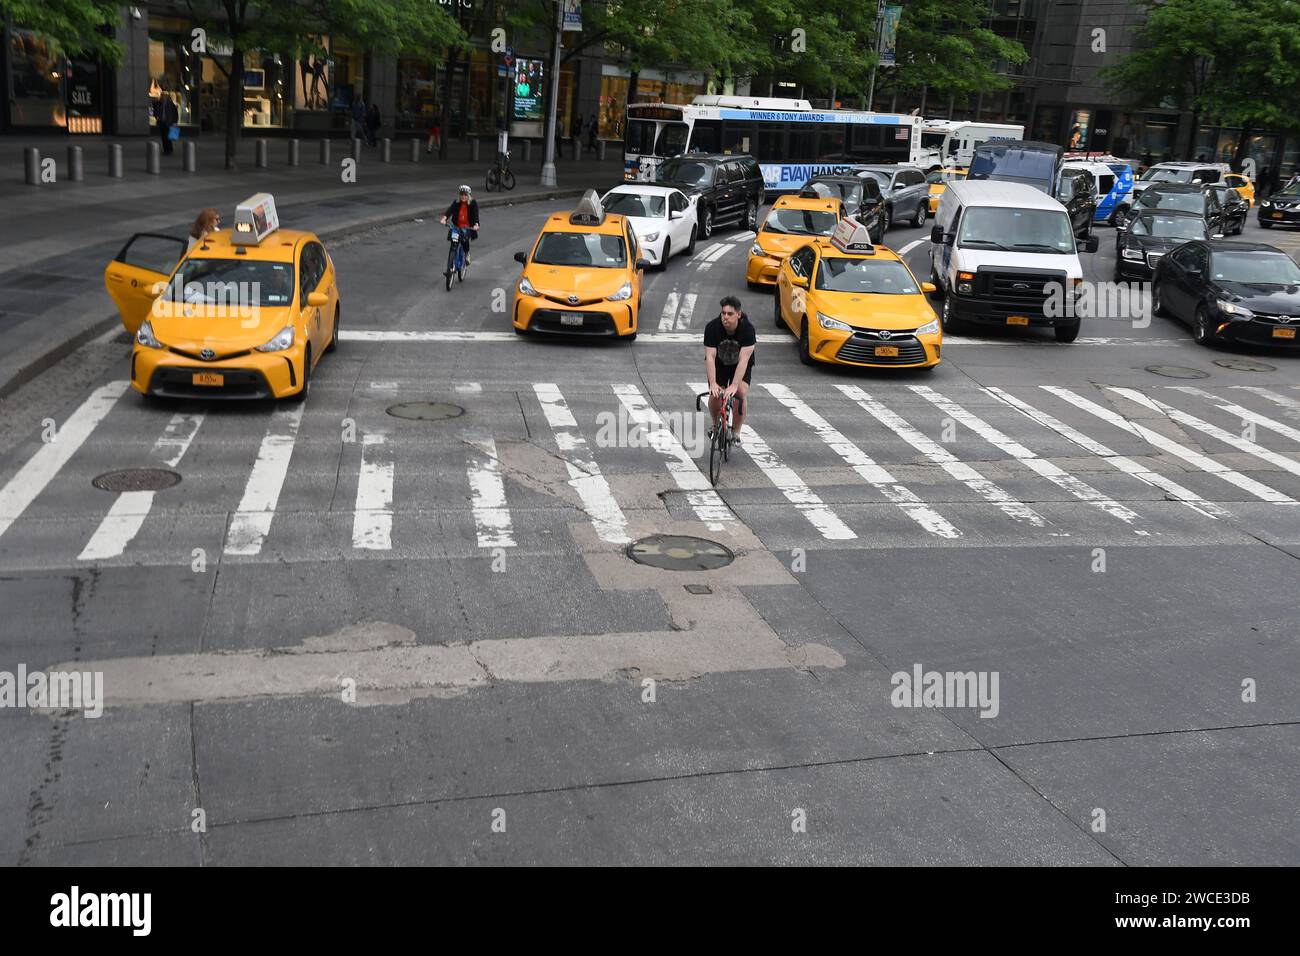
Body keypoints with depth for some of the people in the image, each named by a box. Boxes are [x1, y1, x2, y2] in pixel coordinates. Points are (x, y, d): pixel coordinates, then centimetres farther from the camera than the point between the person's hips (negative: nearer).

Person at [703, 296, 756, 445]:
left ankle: (736, 432, -4)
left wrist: (734, 385, -45)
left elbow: (743, 359, -36)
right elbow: (710, 357, -31)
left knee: (742, 393, -21)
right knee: (714, 395, -14)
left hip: (741, 365, -1)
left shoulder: (747, 328, -31)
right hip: (719, 363, 1)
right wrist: (713, 384, -42)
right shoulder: (712, 327, -28)